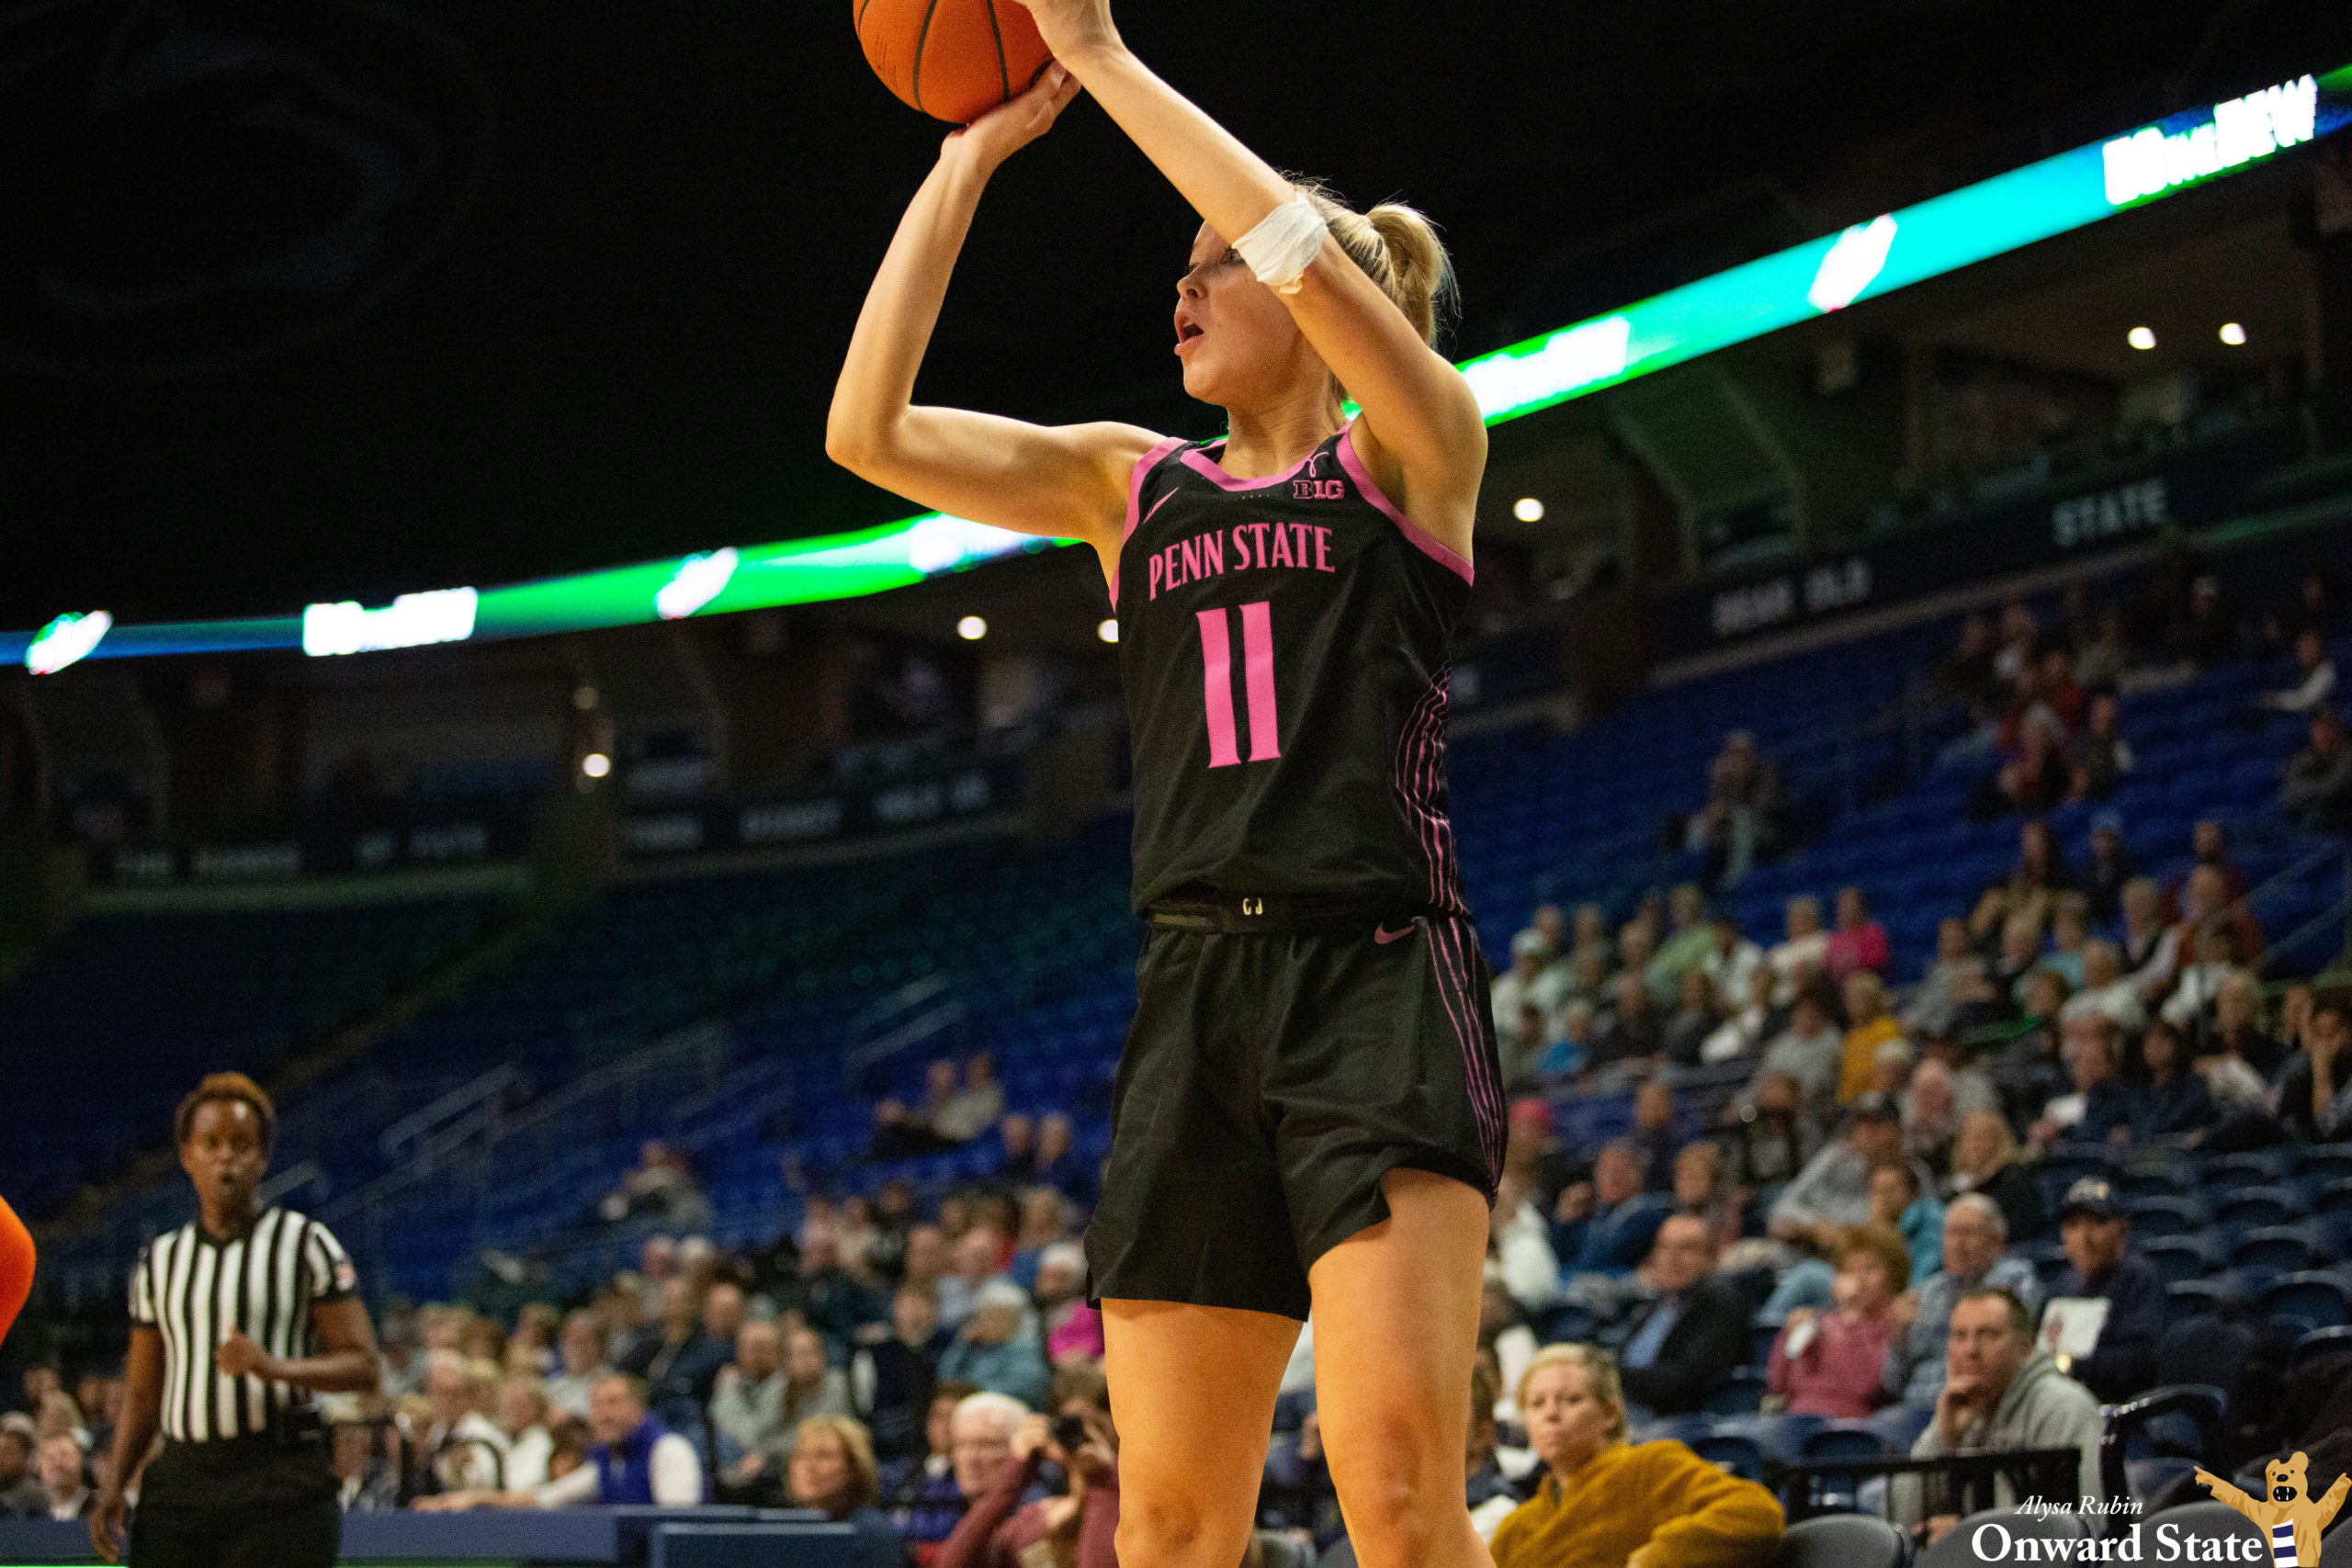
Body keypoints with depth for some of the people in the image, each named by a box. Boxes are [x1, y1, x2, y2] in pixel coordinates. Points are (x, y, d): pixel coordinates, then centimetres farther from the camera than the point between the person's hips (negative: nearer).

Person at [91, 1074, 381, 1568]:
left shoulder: (306, 1244, 4)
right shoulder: (160, 1259, 16)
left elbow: (363, 1367, -1)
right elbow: (143, 1392, 18)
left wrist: (275, 1367, -18)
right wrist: (113, 1485, 4)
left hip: (280, 1483, -4)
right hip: (178, 1481, 4)